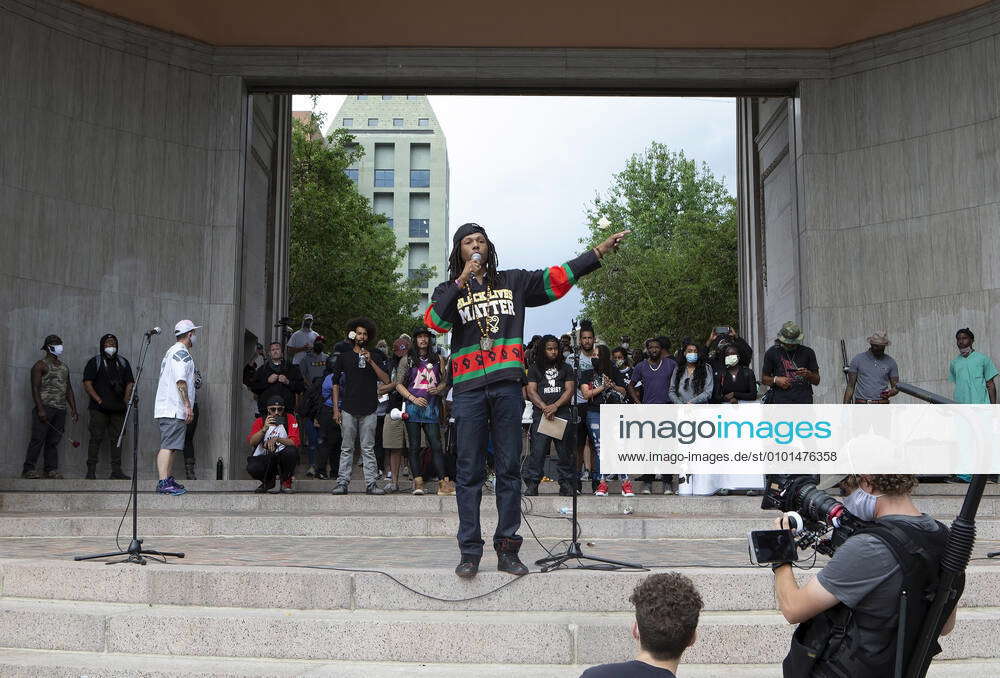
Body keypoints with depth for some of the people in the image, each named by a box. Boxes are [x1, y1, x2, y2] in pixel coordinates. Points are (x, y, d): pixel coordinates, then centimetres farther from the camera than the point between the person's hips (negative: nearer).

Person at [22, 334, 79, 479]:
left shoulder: (64, 367, 21)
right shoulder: (40, 365, 0)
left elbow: (69, 390, 22)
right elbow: (35, 388, -9)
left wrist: (73, 410, 15)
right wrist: (40, 409, -18)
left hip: (61, 409, 6)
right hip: (45, 407, -6)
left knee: (54, 440, 5)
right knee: (38, 439, -8)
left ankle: (51, 470, 7)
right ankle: (28, 469, -5)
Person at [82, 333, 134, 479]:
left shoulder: (123, 363, 17)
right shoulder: (94, 362, 5)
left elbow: (130, 383, 15)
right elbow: (87, 384, -2)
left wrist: (125, 402, 0)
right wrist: (100, 401, -11)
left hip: (118, 408, 4)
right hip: (99, 408, -4)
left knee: (117, 438, 2)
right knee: (96, 437, -8)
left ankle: (116, 471, 4)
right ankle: (91, 470, -7)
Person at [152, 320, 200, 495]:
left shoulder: (171, 351, 24)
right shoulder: (182, 352, -9)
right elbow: (180, 381, -19)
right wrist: (187, 405, -19)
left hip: (166, 408, 11)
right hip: (174, 409, -11)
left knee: (169, 446, 13)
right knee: (168, 446, -14)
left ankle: (167, 479, 17)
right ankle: (163, 483, -18)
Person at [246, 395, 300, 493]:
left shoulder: (290, 419, -1)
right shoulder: (260, 421, 2)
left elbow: (295, 442, -13)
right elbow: (252, 442, -12)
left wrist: (276, 439, -26)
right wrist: (265, 428, -25)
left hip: (282, 458, 0)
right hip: (264, 458, 0)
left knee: (292, 451, -32)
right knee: (252, 468, -31)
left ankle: (286, 482, -6)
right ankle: (269, 482, 6)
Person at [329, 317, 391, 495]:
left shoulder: (375, 357, 12)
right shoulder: (344, 357, 11)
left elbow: (386, 380, 1)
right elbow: (335, 383, 12)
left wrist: (371, 362, -9)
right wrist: (336, 408, 3)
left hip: (369, 410, 0)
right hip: (348, 409, 0)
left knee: (368, 449, 1)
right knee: (346, 448, 1)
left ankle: (371, 484, 2)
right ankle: (342, 483, 4)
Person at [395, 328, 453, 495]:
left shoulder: (438, 359, 14)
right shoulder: (407, 360, 8)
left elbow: (445, 382, 17)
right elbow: (399, 384, 4)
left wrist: (439, 389, -5)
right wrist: (413, 398, -9)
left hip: (432, 407, 1)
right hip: (413, 406, -1)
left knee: (436, 445, -6)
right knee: (414, 446, -2)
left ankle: (444, 483, -10)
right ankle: (418, 483, -2)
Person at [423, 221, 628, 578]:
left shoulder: (513, 282, 17)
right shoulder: (449, 290, 13)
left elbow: (557, 278, 12)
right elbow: (434, 322, -6)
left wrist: (601, 250, 8)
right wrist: (462, 281, -9)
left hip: (507, 385, 1)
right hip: (469, 388, -1)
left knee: (509, 469, 2)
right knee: (469, 472, -1)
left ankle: (507, 549, 7)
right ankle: (469, 552, 3)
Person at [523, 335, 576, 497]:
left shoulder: (565, 368, 16)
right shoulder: (534, 368, 13)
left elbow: (570, 390, 6)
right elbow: (531, 391, 4)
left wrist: (555, 406, -9)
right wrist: (544, 407, -11)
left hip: (562, 412, 1)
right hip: (540, 414, -1)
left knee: (565, 450, 0)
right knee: (538, 450, -8)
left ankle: (566, 484, 5)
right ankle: (532, 484, -6)